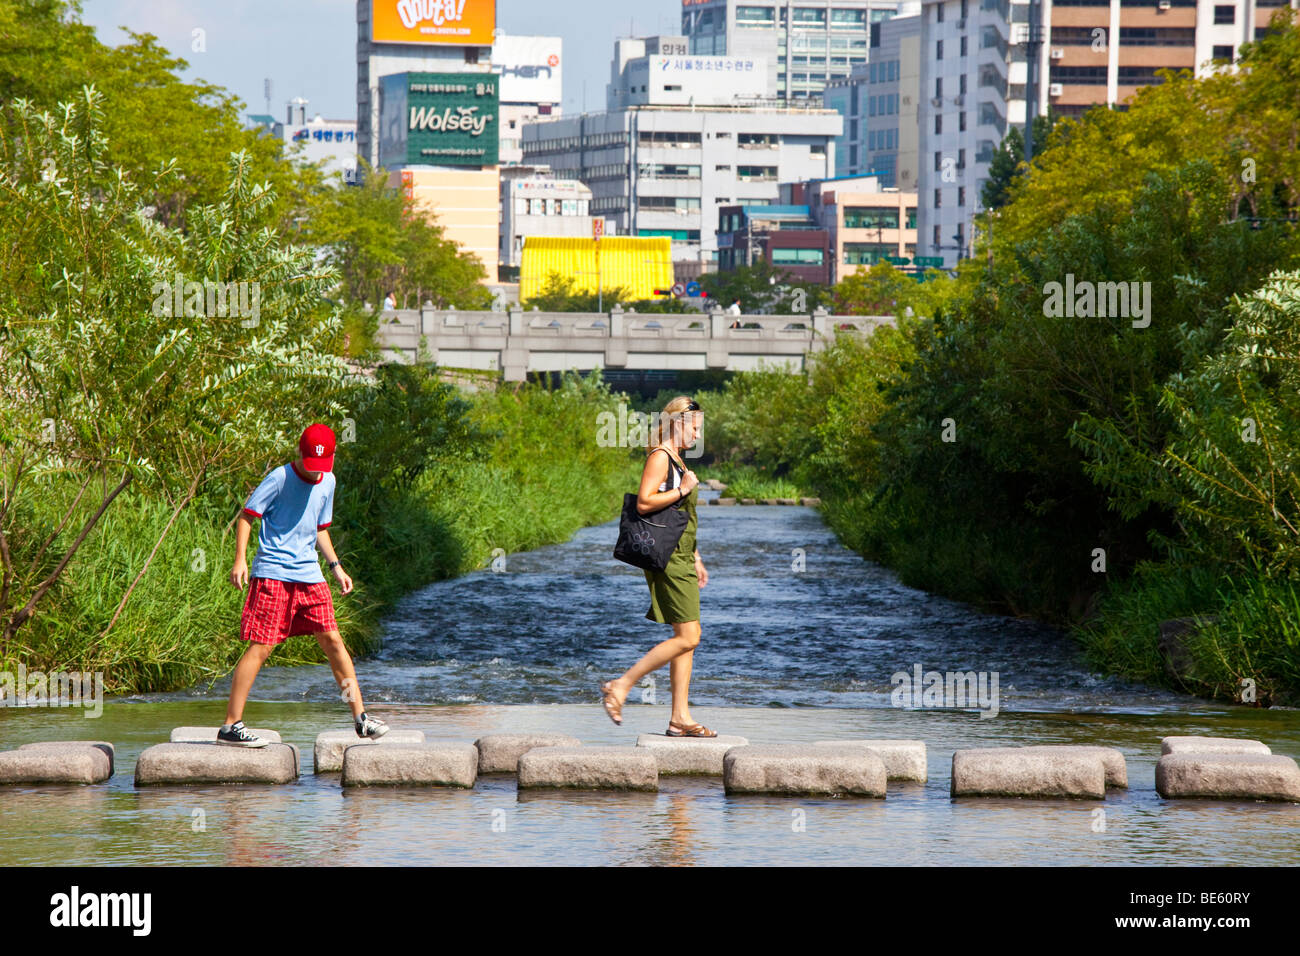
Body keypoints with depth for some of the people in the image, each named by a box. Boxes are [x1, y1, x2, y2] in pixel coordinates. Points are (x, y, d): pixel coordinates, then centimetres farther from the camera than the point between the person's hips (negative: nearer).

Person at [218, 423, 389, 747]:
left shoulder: (327, 483, 13)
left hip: (309, 575, 6)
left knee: (332, 640, 3)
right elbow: (247, 516, -6)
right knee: (261, 647, -9)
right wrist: (240, 559, -16)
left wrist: (336, 567, 20)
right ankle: (230, 726, -7)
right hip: (273, 573, -6)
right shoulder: (279, 479, -8)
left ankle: (360, 717, 11)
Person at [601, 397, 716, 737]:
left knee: (686, 640, 6)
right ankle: (620, 686, -8)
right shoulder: (659, 457, -11)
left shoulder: (676, 459, 19)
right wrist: (682, 490, -18)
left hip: (681, 559, 10)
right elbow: (644, 502, -22)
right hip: (668, 560, -10)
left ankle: (680, 718, 6)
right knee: (688, 637, -12)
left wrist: (695, 559, 26)